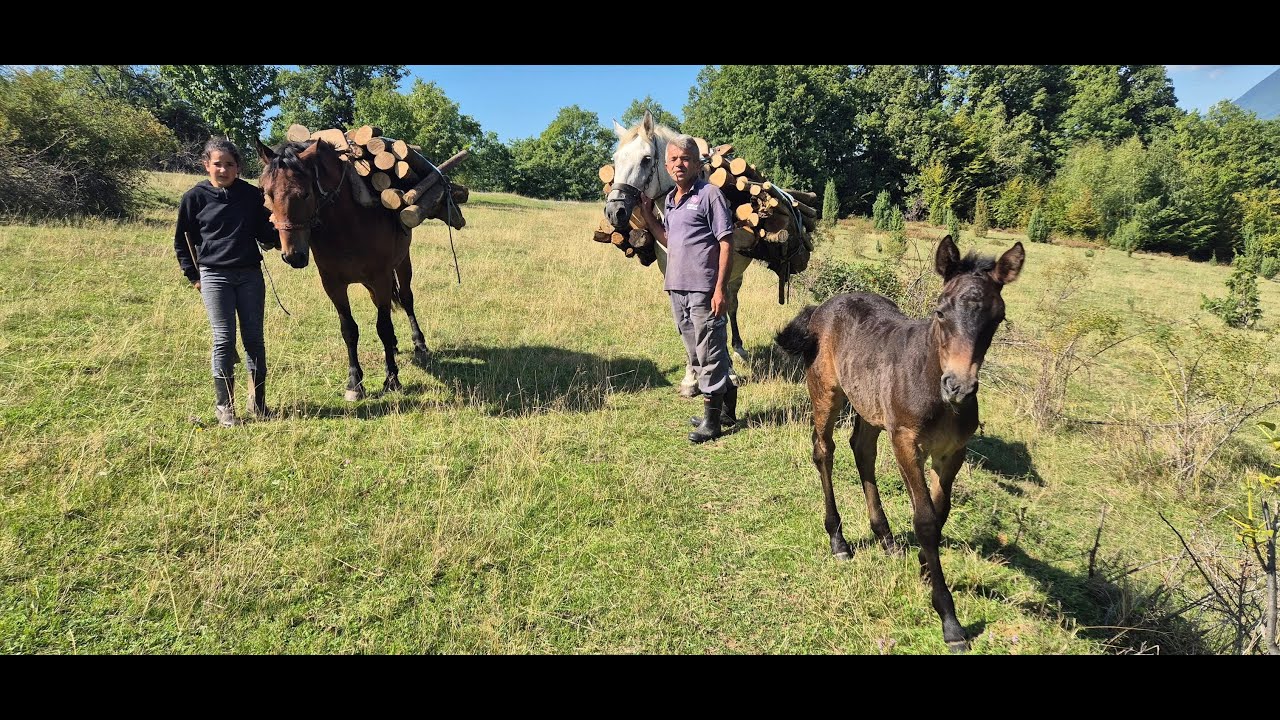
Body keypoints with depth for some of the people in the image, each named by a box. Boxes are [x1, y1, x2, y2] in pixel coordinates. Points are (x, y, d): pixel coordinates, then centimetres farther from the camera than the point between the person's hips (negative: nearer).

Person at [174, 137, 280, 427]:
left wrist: (279, 236, -12)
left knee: (254, 338, 5)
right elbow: (181, 241, 7)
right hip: (214, 276, -2)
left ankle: (258, 402, 17)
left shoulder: (252, 194, 4)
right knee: (224, 340, -2)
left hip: (250, 274, 2)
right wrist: (193, 276, 3)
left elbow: (265, 233, 10)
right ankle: (224, 405, 9)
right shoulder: (195, 197, 0)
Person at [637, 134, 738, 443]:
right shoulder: (669, 200, 14)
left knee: (709, 353, -1)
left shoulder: (709, 194, -8)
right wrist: (646, 214, 14)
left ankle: (711, 419, 10)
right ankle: (727, 408, 32)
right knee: (698, 352, 17)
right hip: (676, 287, 8)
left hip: (703, 289, -8)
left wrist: (721, 288, -18)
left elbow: (726, 242, -12)